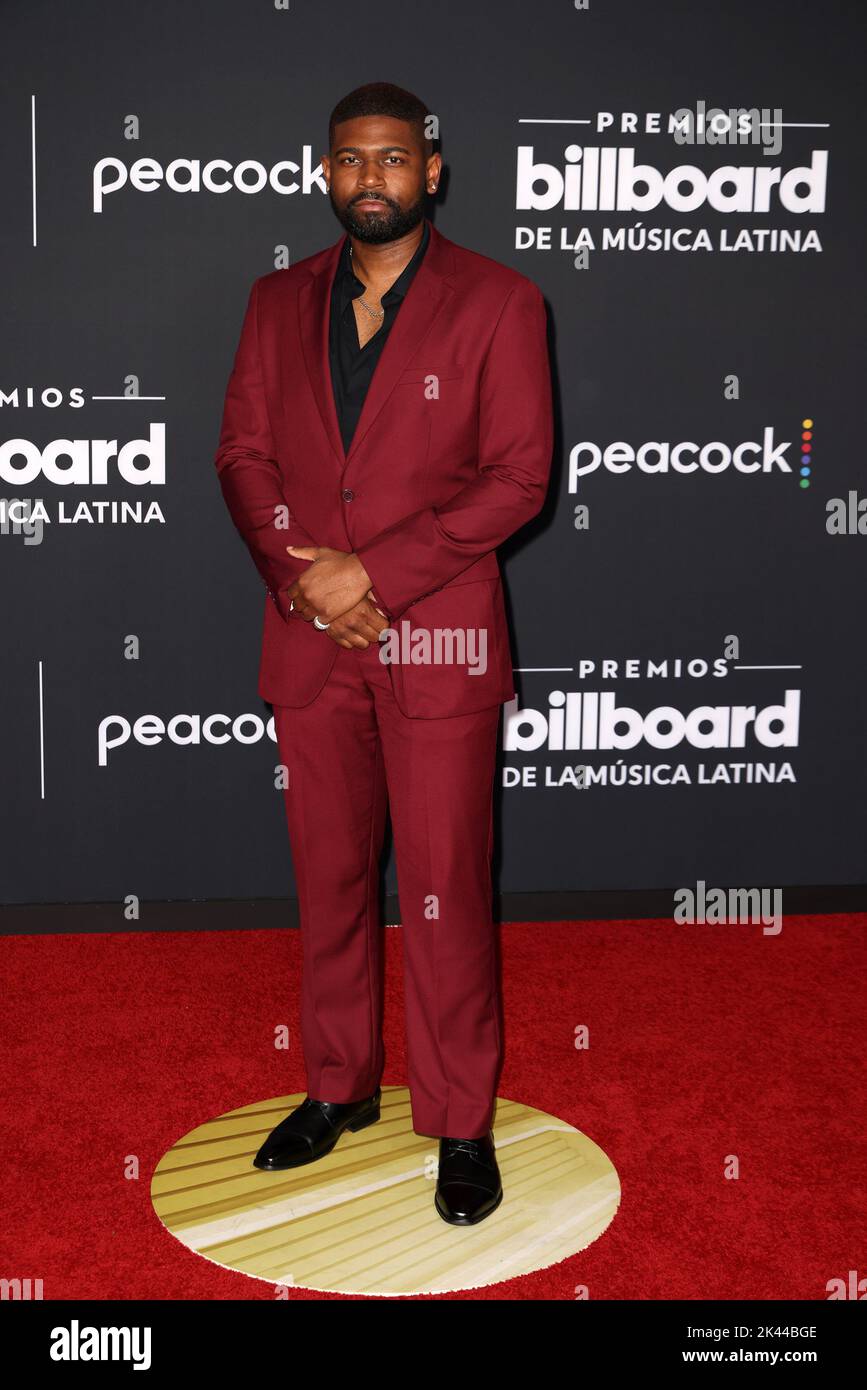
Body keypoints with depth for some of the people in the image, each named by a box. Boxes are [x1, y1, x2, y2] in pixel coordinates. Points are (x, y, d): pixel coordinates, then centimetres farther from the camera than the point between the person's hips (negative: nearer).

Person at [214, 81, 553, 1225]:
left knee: (446, 893, 1)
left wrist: (376, 573, -14)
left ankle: (462, 1125, 17)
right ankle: (338, 1088, 31)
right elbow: (243, 452, 8)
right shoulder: (279, 300, 12)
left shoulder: (498, 302, -1)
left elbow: (519, 475, -8)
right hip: (309, 639, 4)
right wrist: (300, 573, -9)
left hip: (439, 640, -4)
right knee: (329, 876, 13)